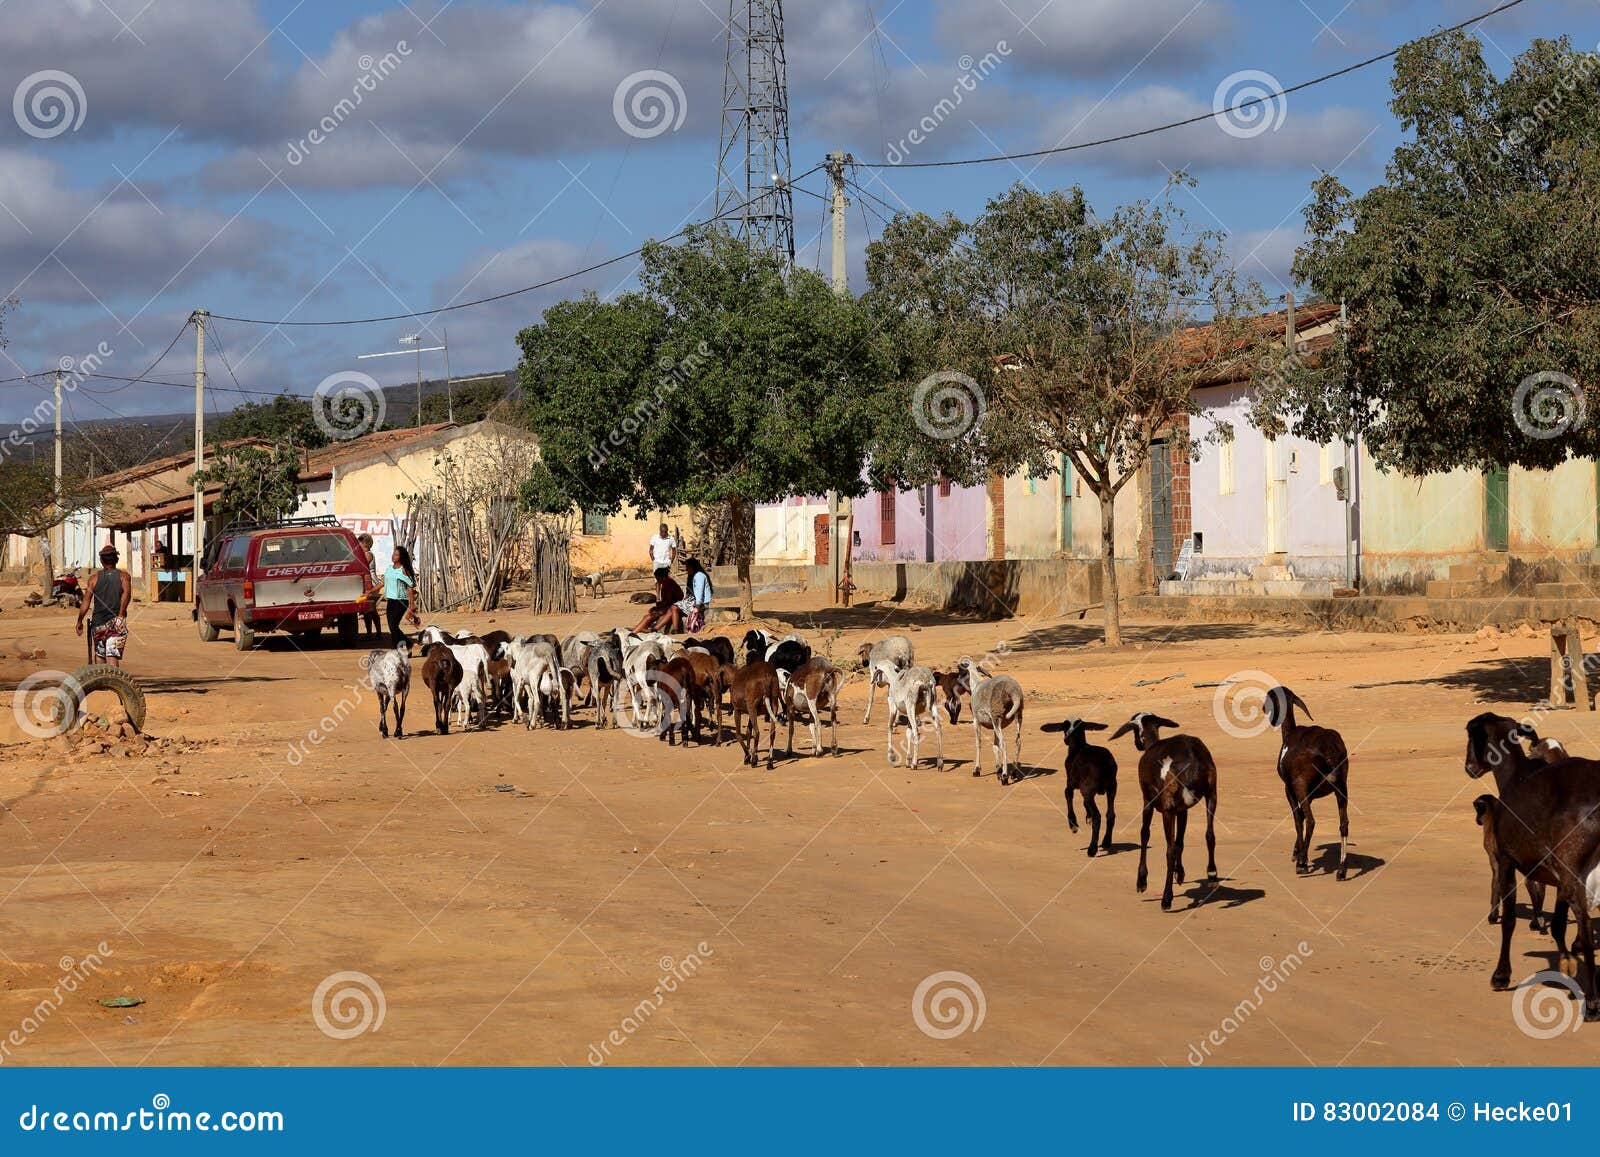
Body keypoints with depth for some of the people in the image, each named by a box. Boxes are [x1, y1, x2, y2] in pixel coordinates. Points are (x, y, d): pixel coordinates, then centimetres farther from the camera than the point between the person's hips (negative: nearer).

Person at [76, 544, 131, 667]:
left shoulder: (94, 578, 7)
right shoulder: (124, 576, 3)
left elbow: (86, 603, 1)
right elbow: (127, 593, -17)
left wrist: (79, 622, 9)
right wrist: (121, 614, -16)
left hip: (97, 624, 2)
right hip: (116, 625, -2)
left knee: (100, 657, 17)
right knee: (112, 658, -11)